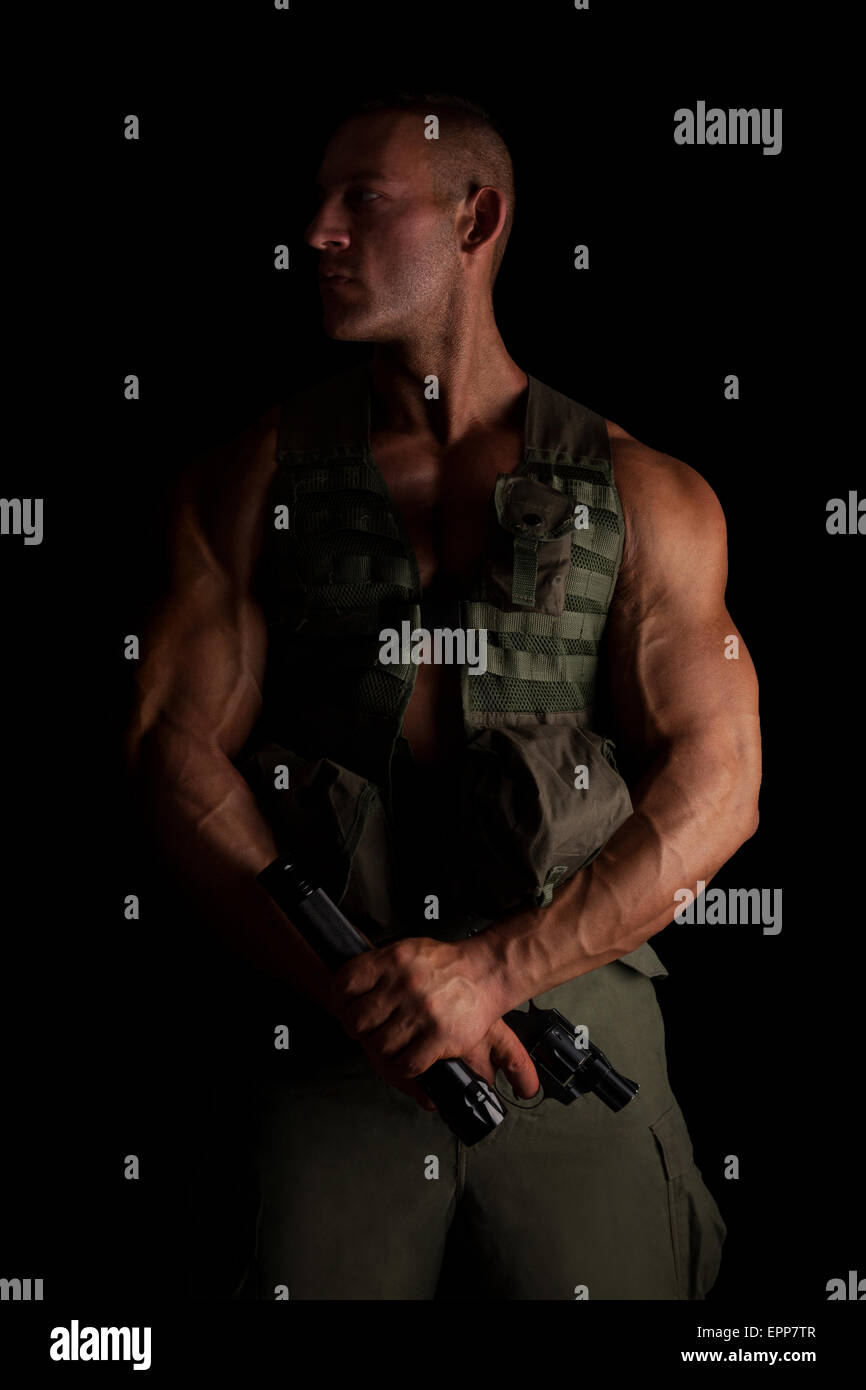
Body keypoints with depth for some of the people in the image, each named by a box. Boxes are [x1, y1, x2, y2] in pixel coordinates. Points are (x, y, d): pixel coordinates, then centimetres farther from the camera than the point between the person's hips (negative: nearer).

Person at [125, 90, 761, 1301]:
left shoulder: (643, 496, 4)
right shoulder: (253, 479, 7)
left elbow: (716, 789, -2)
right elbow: (181, 754, 0)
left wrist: (493, 968, -13)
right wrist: (351, 983, -12)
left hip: (574, 1010, 0)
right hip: (327, 1035, 0)